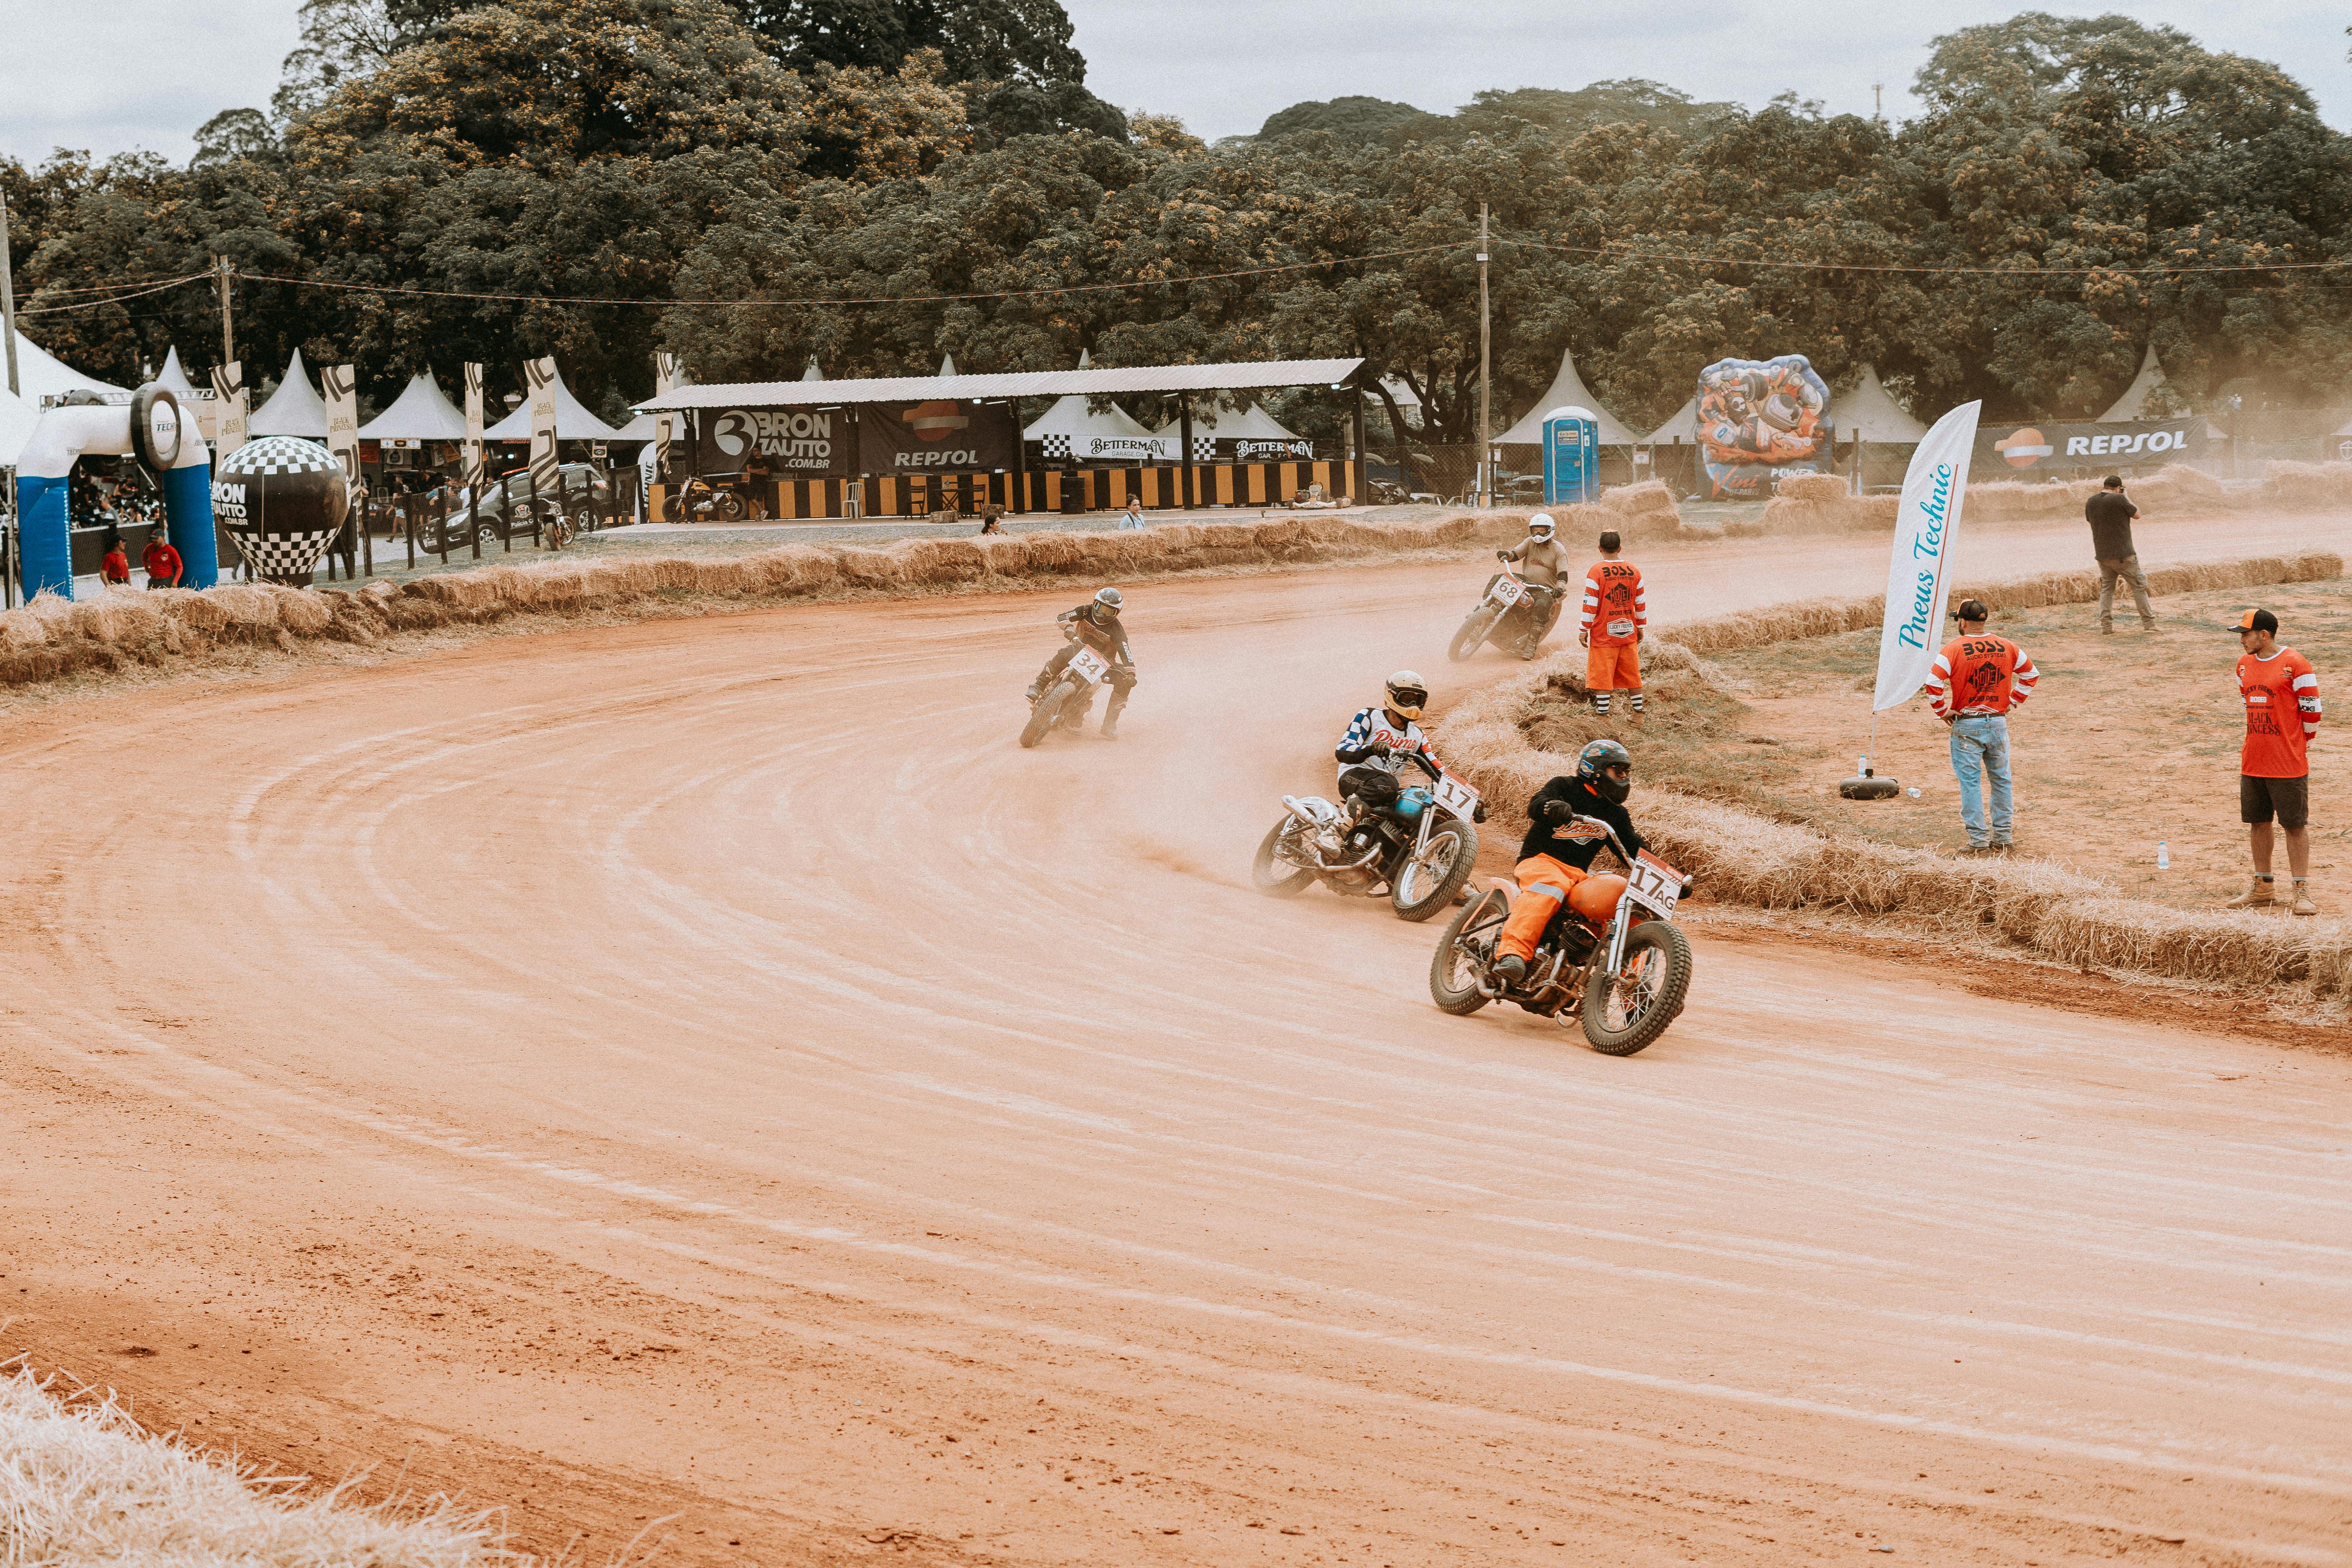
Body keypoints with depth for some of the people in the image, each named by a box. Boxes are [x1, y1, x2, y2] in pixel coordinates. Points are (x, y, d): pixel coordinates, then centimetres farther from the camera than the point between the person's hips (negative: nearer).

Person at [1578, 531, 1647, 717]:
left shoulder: (1596, 571, -10)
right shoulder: (1634, 571, 4)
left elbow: (1590, 604, -11)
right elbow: (1641, 603, 9)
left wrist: (1584, 630, -4)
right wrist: (1641, 627, 19)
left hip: (1603, 634, -4)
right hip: (1629, 632, 4)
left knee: (1602, 676, 0)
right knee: (1632, 674, 13)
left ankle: (1603, 715, -2)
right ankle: (1638, 714, 19)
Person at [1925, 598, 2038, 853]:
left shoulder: (1954, 649, -11)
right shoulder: (2006, 647, 3)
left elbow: (1933, 683, -18)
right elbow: (2031, 674, 14)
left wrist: (1944, 711, -5)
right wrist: (2012, 701, 15)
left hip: (1966, 726, -4)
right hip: (1999, 723, 4)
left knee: (1970, 781, 2)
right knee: (2001, 779, 14)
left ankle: (1978, 839, 0)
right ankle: (2002, 835, 19)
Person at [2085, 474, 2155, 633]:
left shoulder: (2091, 502, 2)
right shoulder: (2119, 499, -14)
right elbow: (2137, 514, -1)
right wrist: (2127, 498, 14)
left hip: (2102, 555, 5)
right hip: (2123, 554, -5)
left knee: (2106, 589, 13)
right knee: (2139, 587, 6)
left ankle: (2106, 626, 3)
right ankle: (2149, 623, 7)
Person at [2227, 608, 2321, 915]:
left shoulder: (2295, 665, -12)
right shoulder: (2245, 665, 10)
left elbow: (2312, 711, -8)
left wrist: (2296, 745, 2)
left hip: (2288, 763, -7)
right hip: (2252, 762, 7)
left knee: (2295, 824, -1)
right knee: (2258, 822, 11)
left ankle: (2301, 892, 3)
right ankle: (2263, 889, 21)